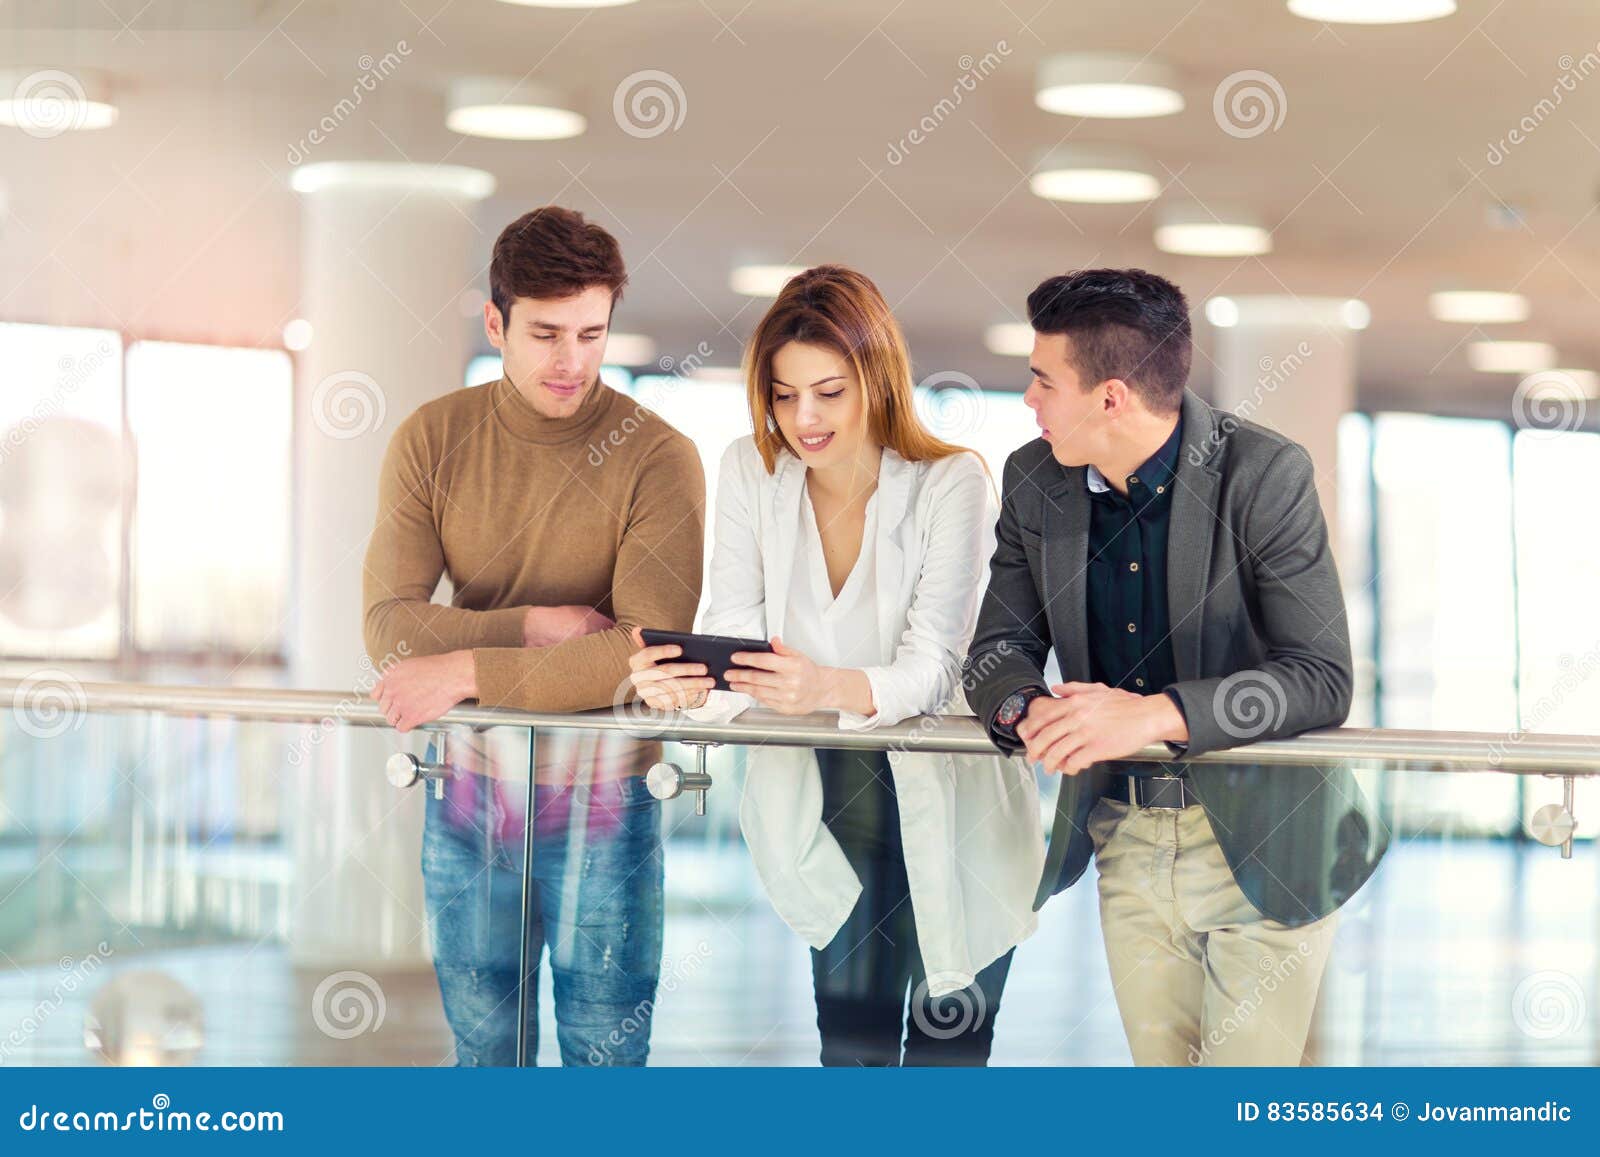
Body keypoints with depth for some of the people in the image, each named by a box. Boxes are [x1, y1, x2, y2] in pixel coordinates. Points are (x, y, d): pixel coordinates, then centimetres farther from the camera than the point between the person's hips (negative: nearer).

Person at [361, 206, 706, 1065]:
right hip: (469, 790, 3)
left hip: (602, 799, -3)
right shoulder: (432, 440, -2)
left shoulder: (657, 459, -12)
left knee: (607, 1051, 5)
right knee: (483, 1048, 13)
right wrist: (529, 628, -20)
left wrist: (468, 670, -23)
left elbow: (649, 650, -22)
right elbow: (389, 624, -8)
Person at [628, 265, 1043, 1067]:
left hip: (949, 812, -3)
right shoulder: (750, 471, -5)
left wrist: (832, 688, -45)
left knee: (947, 1050, 3)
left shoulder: (951, 483, -16)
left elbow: (931, 668, -24)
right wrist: (689, 683, -35)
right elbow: (736, 635, -11)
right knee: (850, 1046, 6)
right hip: (829, 804, 3)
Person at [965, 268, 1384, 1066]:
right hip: (1125, 839, 5)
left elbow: (1322, 678, -19)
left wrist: (1155, 714, -31)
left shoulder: (1265, 476, -15)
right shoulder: (1035, 481, 1)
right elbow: (999, 647, 5)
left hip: (1261, 845, -5)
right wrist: (1028, 709, -21)